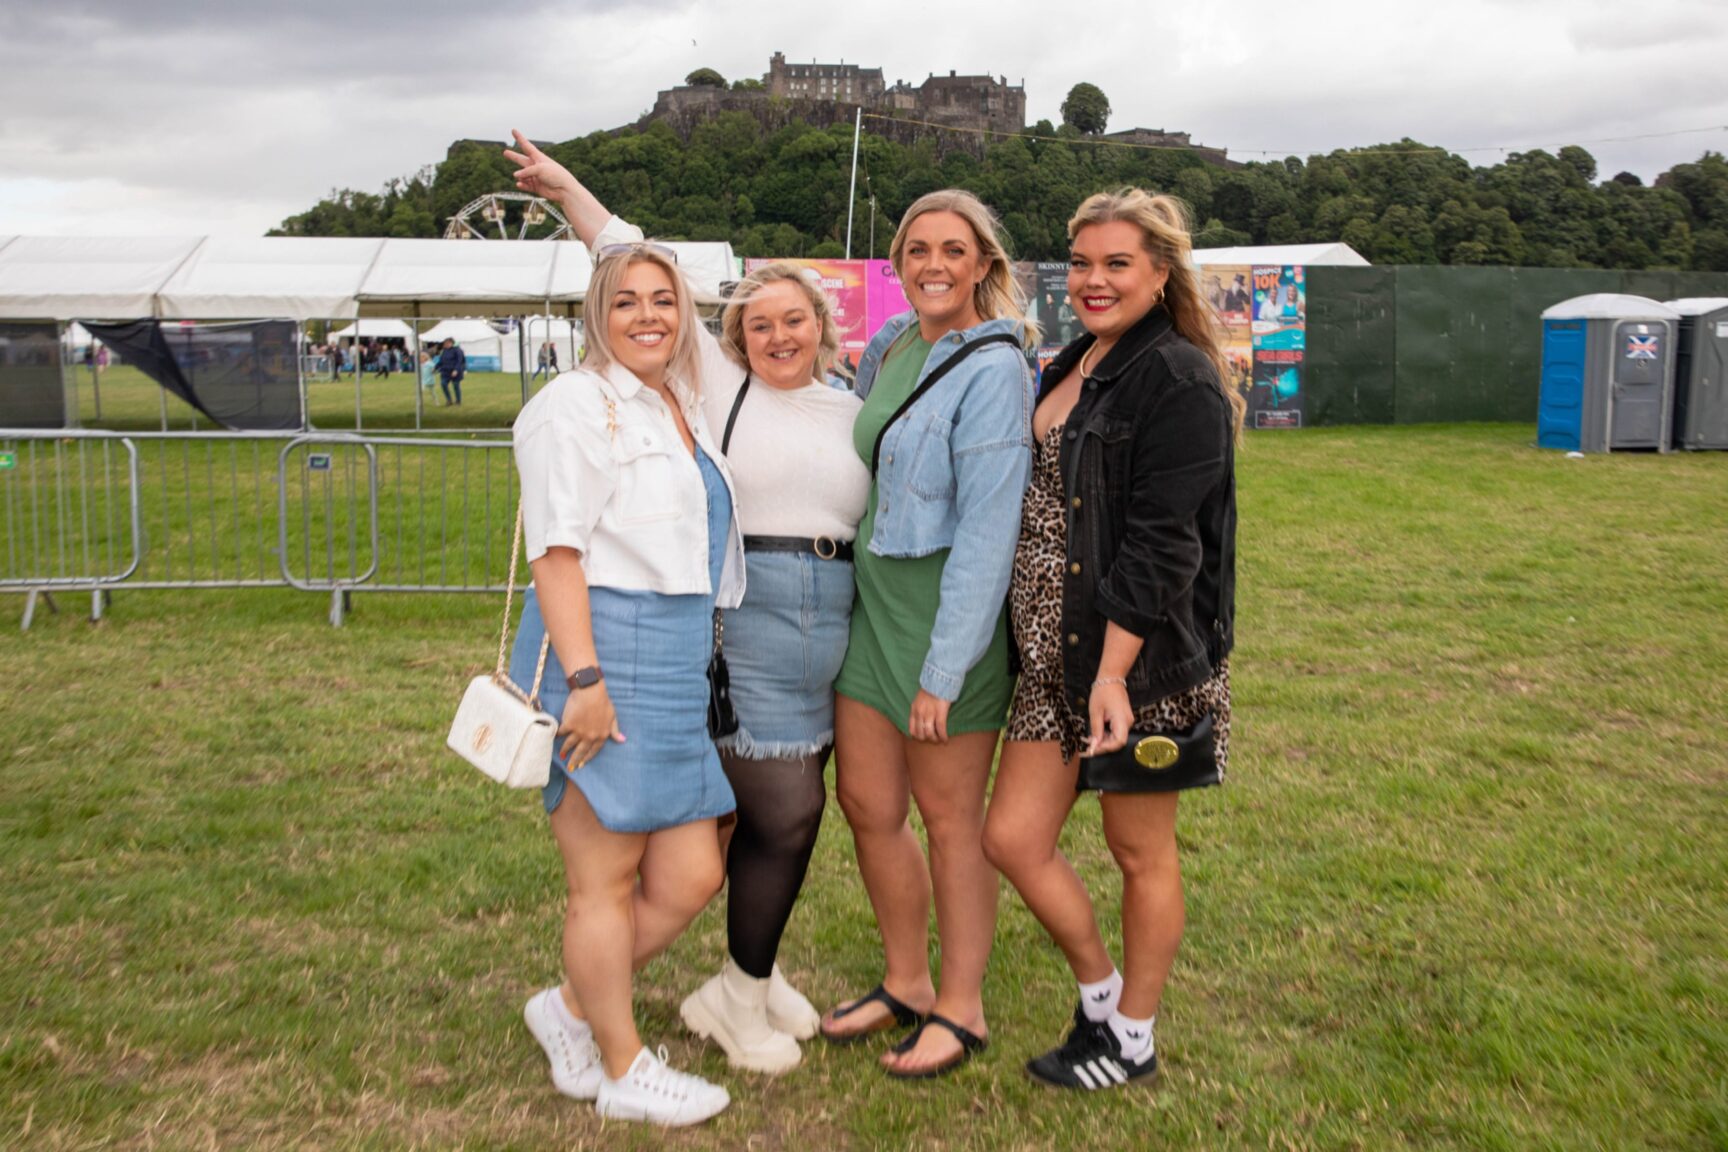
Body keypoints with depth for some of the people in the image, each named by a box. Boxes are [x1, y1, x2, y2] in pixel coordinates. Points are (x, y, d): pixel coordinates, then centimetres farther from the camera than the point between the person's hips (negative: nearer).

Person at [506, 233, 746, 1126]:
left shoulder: (683, 406, 19)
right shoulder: (578, 405, -8)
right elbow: (555, 551, -15)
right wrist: (584, 677, -22)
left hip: (675, 666, 9)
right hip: (601, 650, -8)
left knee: (689, 878, 9)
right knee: (606, 879, 5)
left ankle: (573, 1009, 30)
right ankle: (622, 1070, 22)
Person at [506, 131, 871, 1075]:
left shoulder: (854, 413, 13)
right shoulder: (719, 386, 2)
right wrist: (566, 189, -1)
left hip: (830, 636, 5)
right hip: (742, 626, -5)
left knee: (784, 814, 13)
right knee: (785, 814, -4)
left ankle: (752, 972, 33)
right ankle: (741, 996, 16)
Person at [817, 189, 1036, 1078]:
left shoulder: (991, 370, -15)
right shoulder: (889, 346, 8)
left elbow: (989, 529, -19)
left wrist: (944, 670, -20)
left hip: (948, 610, -7)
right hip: (870, 599, 7)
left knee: (949, 816, 5)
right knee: (866, 803, 12)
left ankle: (961, 1010, 23)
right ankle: (905, 983, 32)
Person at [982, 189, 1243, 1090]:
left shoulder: (1178, 381, -13)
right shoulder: (1072, 367, 14)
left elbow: (1161, 545, -19)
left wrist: (1113, 672, -22)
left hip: (1137, 657, -8)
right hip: (1052, 652, 8)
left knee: (1141, 853, 9)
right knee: (1012, 839, 8)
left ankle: (1131, 1038, 29)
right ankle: (1098, 990, 32)